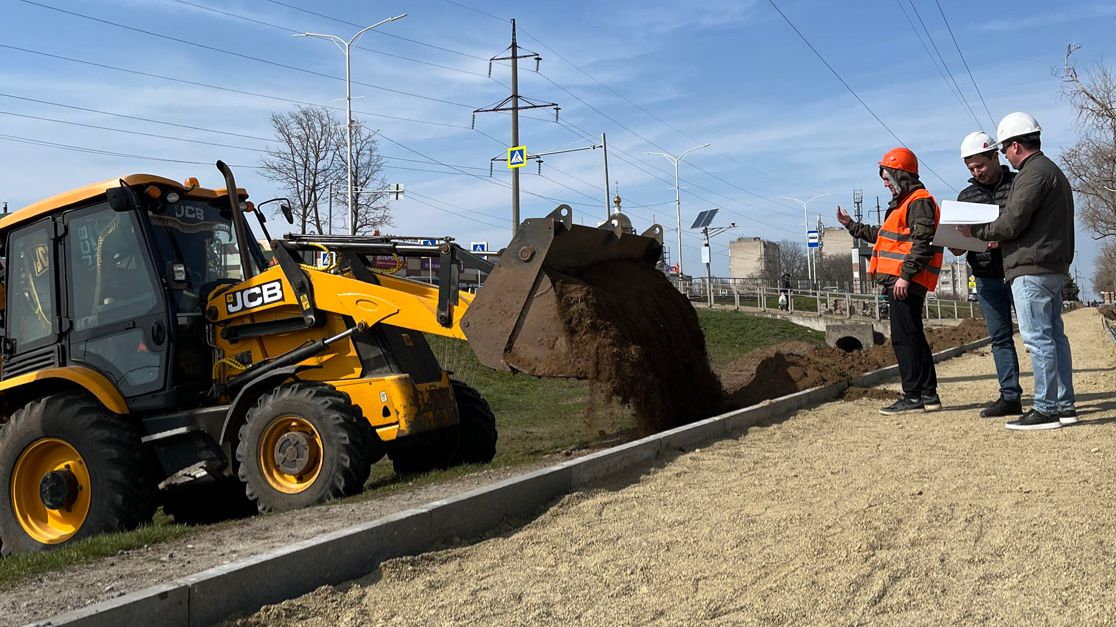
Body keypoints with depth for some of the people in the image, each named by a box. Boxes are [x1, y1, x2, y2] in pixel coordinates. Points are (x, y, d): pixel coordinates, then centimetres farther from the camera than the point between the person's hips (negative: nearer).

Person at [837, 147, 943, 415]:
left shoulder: (919, 201, -8)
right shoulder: (904, 203, 25)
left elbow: (922, 242, -19)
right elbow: (883, 235, 34)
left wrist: (906, 275, -24)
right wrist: (851, 225, 35)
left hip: (905, 283, -11)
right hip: (897, 281, 11)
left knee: (904, 338, -9)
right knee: (914, 338, 12)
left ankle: (913, 397, -6)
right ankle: (928, 395, 18)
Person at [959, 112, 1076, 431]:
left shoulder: (1033, 173, -12)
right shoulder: (1053, 171, 22)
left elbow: (1012, 222, -17)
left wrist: (975, 231, -3)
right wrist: (997, 237, 18)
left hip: (1032, 269, -11)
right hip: (1054, 266, 11)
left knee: (1038, 339, -8)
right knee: (1054, 335, 11)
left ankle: (1046, 409, -6)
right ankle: (1064, 405, 15)